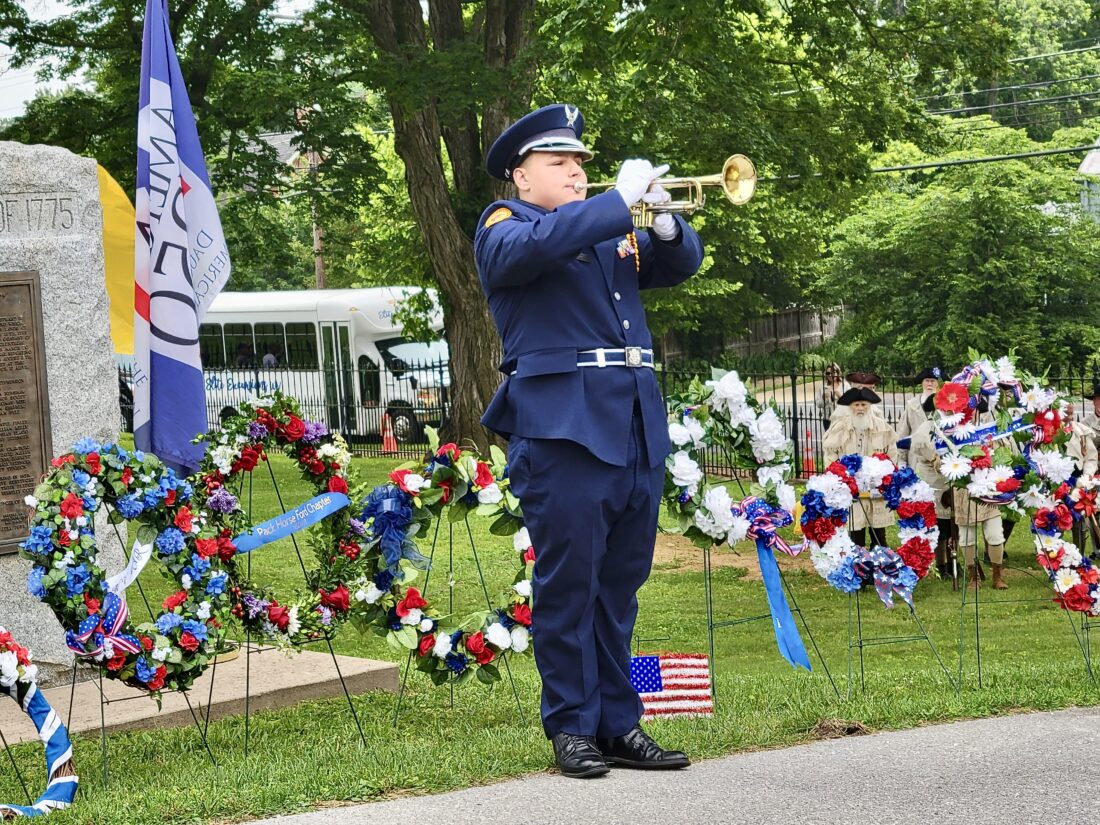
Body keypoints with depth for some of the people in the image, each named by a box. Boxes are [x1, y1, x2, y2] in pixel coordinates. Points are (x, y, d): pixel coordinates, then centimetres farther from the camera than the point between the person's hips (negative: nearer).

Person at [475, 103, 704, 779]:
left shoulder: (611, 229, 24)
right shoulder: (505, 225, 4)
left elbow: (679, 264, 19)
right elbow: (536, 244, -18)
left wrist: (664, 221, -1)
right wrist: (619, 200, -18)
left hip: (637, 426, 6)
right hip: (564, 425, -6)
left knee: (620, 586, 7)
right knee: (568, 583, -4)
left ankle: (619, 724, 12)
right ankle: (573, 728, 2)